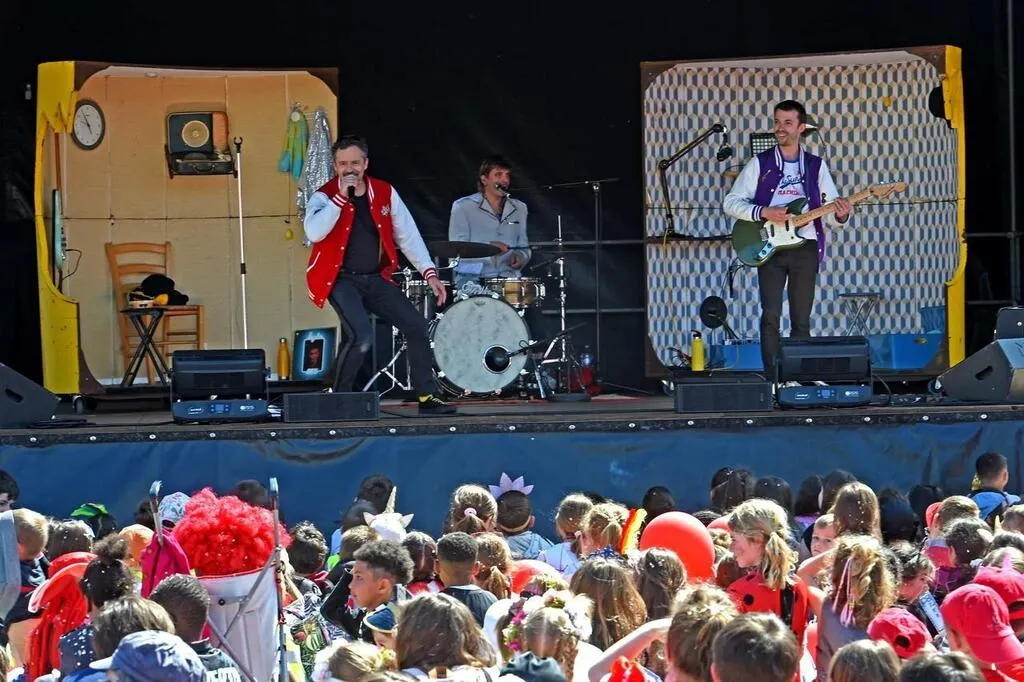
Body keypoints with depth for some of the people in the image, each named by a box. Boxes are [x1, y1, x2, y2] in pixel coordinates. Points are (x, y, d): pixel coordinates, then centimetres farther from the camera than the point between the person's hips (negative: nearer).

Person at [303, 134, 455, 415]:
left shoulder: (385, 192, 4)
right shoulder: (324, 196, -7)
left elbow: (407, 235, 6)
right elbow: (313, 233, -26)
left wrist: (429, 273, -2)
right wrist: (341, 197, -25)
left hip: (374, 278, 5)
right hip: (340, 279, -5)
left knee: (416, 325, -3)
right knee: (361, 334, -25)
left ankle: (427, 397, 9)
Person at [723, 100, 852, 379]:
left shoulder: (816, 166, 10)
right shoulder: (760, 164, 5)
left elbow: (830, 213, 8)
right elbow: (731, 202, 3)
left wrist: (840, 215, -17)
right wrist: (763, 212, -13)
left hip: (805, 248, 2)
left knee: (801, 320, 3)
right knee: (771, 315, -10)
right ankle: (772, 379, -9)